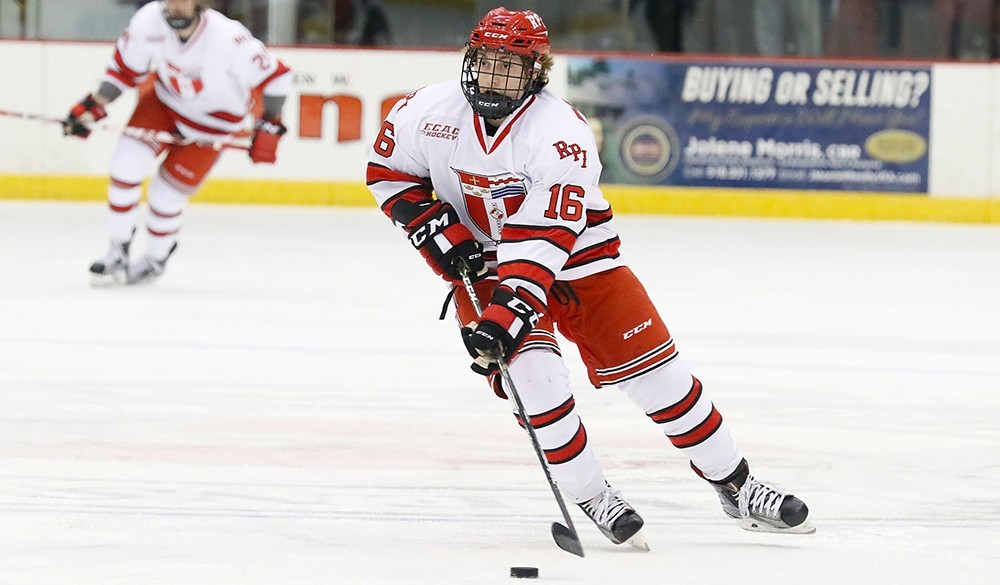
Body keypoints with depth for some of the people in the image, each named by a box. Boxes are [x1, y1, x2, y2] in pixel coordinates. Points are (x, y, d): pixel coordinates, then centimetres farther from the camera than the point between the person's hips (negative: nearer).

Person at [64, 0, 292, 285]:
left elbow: (275, 77, -23)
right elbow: (124, 69, -6)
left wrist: (269, 129, -21)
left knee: (166, 194, -1)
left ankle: (156, 259, 31)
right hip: (165, 98, 3)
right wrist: (93, 107, -13)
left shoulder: (228, 38, -35)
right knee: (126, 164, -14)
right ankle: (118, 253, 6)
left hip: (212, 120, -3)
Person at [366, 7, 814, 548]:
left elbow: (542, 244, -33)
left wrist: (510, 312, -43)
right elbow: (387, 172, 3)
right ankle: (591, 498, -6)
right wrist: (437, 230, -10)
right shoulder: (430, 114, -14)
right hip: (482, 261, 1)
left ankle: (735, 486, 10)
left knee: (655, 371, -4)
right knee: (533, 371, -22)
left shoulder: (562, 134, -27)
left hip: (575, 257, -1)